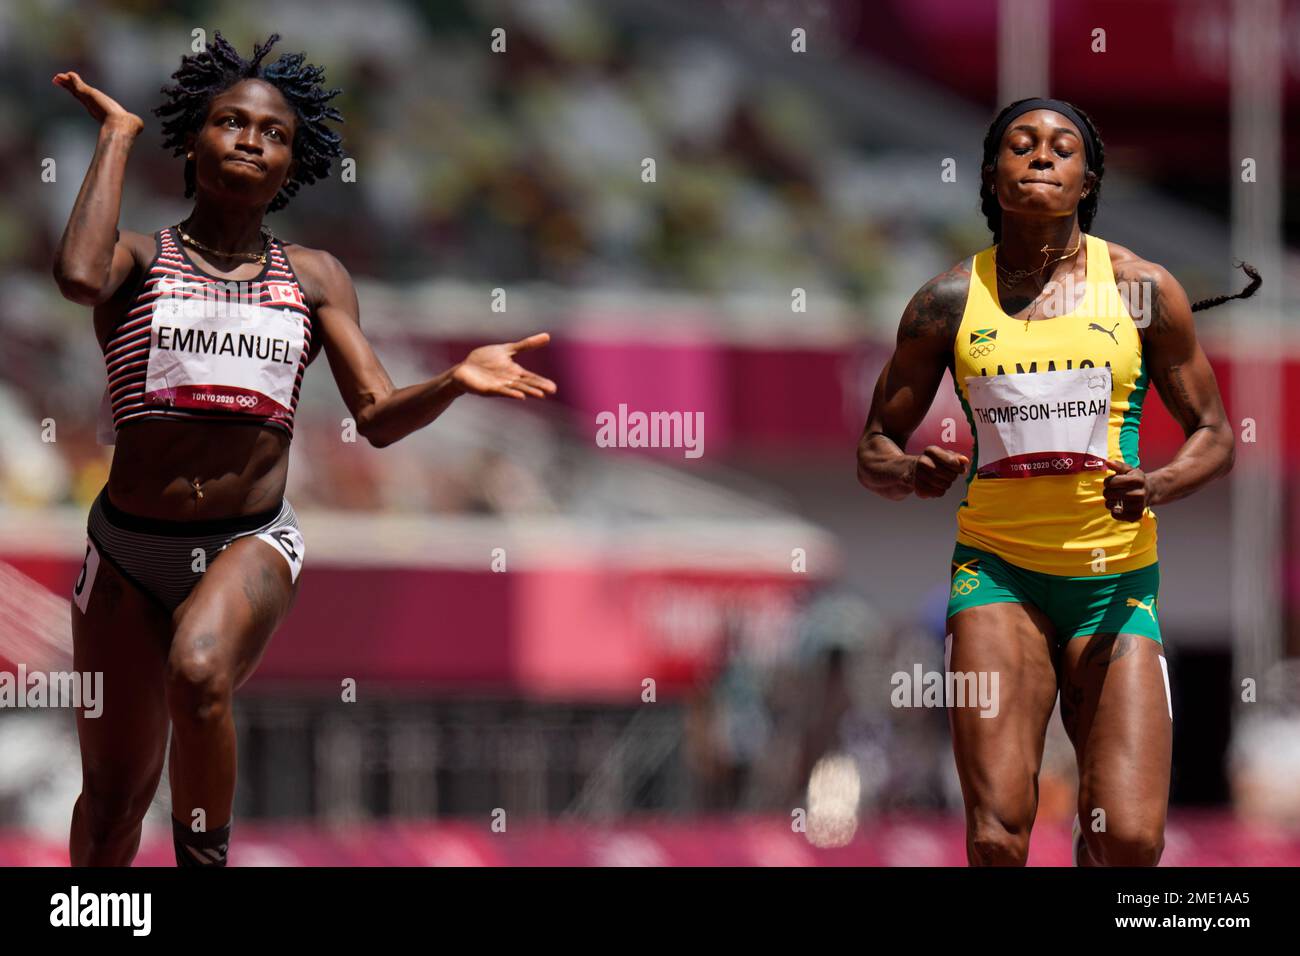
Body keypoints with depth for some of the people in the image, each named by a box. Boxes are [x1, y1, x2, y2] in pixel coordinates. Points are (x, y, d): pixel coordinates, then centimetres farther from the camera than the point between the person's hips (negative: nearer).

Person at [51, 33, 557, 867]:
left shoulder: (314, 279, 9)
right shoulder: (138, 259, 3)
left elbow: (380, 416, 4)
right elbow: (80, 277, -22)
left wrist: (455, 383, -18)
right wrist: (116, 137, -10)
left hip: (251, 546, 0)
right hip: (129, 548, 0)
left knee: (199, 673, -35)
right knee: (114, 801, 6)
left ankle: (206, 859, -18)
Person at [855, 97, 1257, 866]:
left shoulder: (1144, 290, 4)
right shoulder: (950, 301, 5)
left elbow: (1214, 436, 9)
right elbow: (876, 448, 11)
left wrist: (1155, 488, -13)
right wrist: (908, 474, -13)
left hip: (1116, 573, 0)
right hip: (997, 569, 0)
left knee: (1130, 843, -11)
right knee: (997, 839, -17)